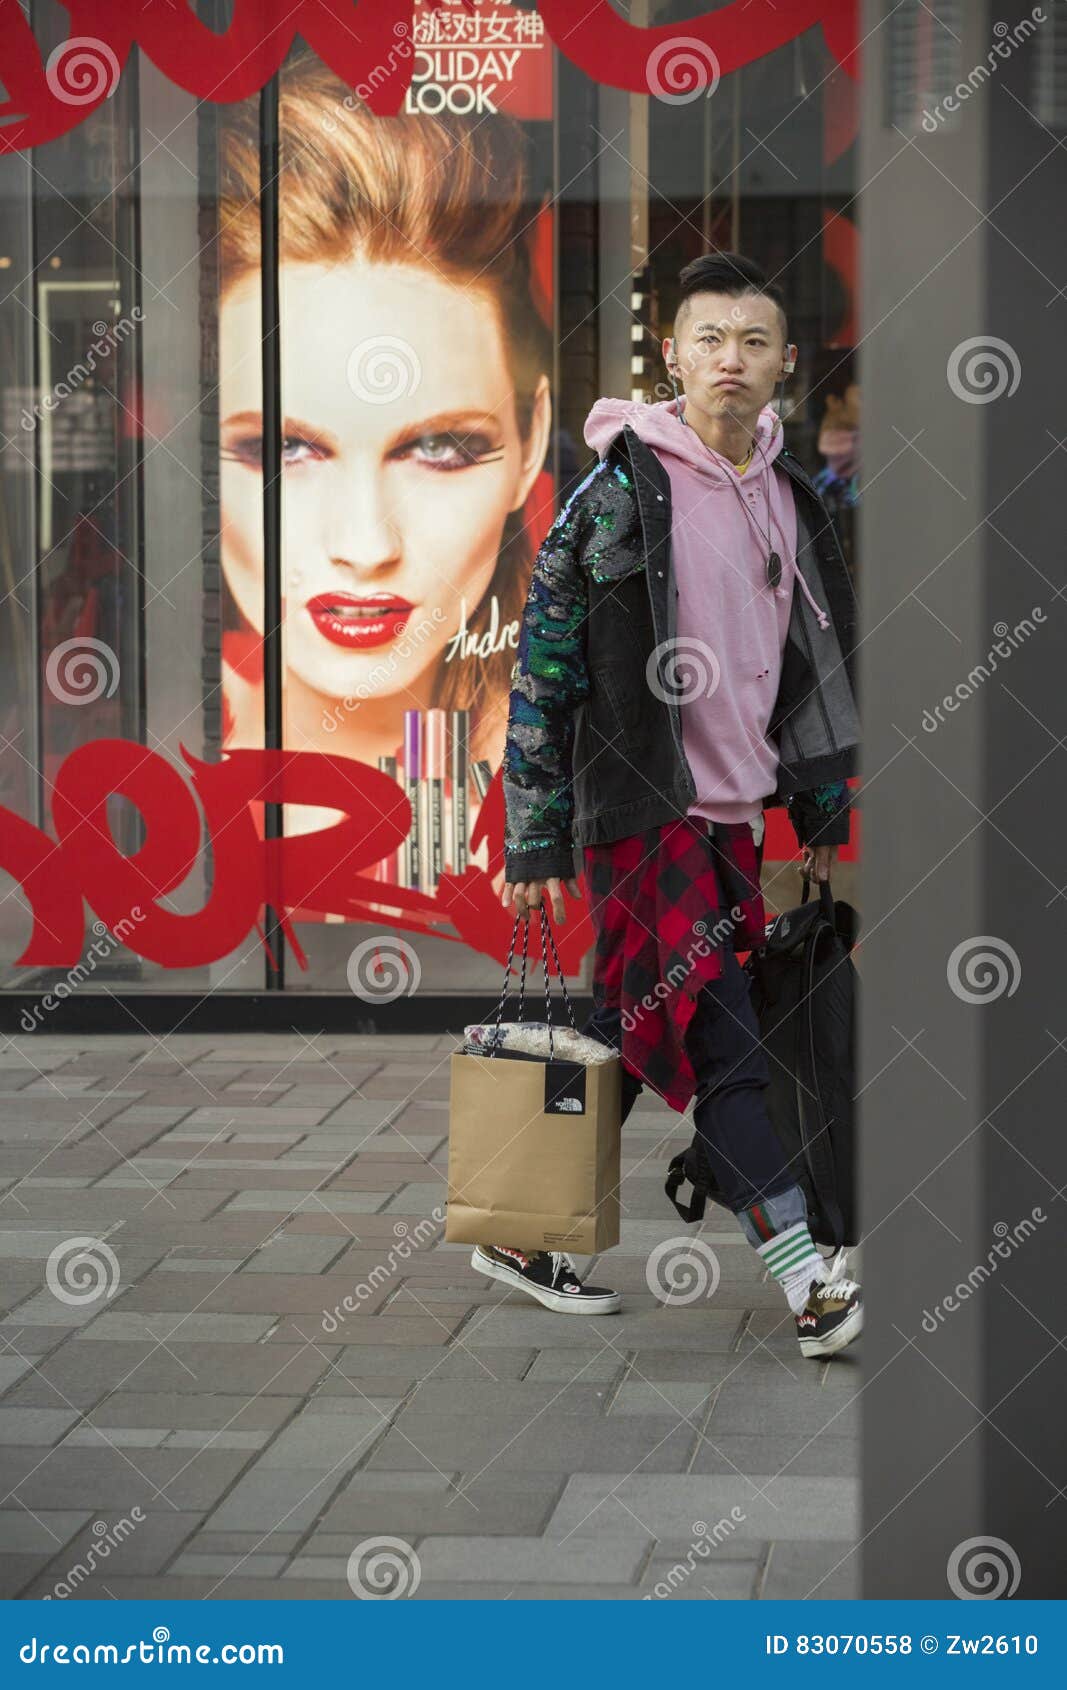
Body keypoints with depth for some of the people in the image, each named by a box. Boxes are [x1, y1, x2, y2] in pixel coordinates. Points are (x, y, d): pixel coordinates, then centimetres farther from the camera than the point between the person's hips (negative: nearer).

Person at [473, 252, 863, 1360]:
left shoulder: (789, 498, 10)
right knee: (721, 1044, -11)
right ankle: (805, 1280, -12)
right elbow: (541, 669, -9)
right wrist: (534, 844, -10)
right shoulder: (619, 491, -10)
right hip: (640, 809, -7)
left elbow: (816, 662, 21)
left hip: (734, 811, 7)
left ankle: (521, 1236, 25)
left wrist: (824, 809, 20)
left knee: (631, 1037, 13)